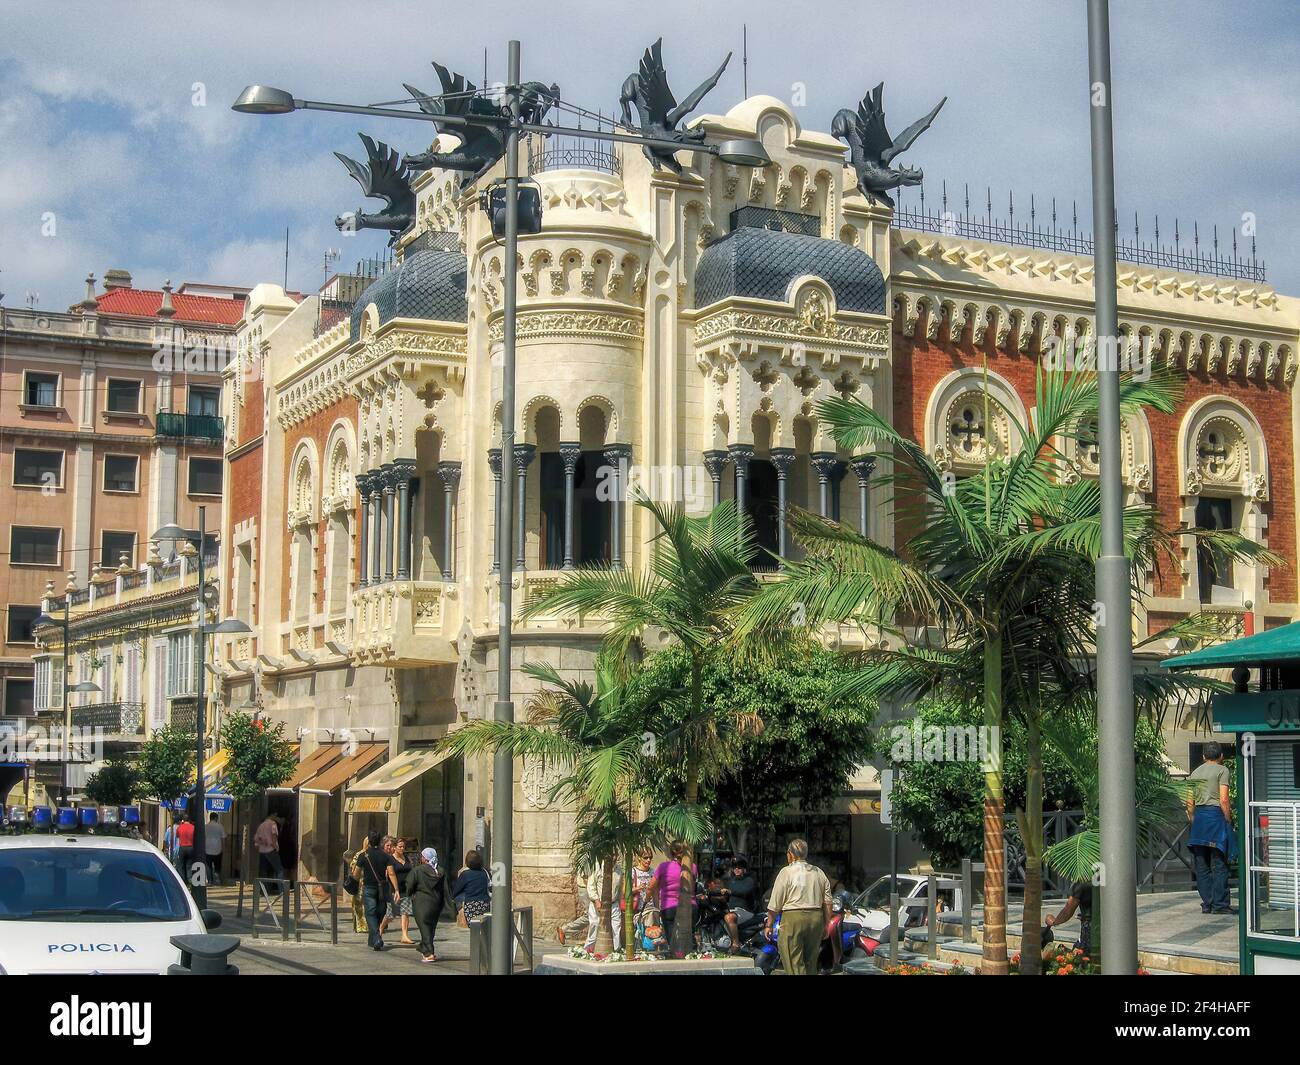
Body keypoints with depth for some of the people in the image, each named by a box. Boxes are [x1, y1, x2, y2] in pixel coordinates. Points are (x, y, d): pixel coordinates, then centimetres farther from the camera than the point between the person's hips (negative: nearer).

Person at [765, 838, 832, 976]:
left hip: (793, 918, -6)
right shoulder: (819, 873, 13)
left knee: (795, 965, -6)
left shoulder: (786, 872, -3)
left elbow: (774, 905, -4)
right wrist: (825, 925, 17)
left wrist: (769, 925, 5)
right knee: (811, 963, 16)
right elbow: (827, 903, 10)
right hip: (816, 918, 6)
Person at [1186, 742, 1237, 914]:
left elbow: (1190, 803, 12)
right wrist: (1229, 821, -4)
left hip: (1199, 817, 6)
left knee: (1202, 865, 7)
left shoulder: (1195, 773, 16)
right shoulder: (1222, 770, -1)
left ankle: (1206, 903, 9)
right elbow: (1224, 800, -11)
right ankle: (1220, 904, -4)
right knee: (1219, 864, -3)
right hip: (1216, 815, -6)